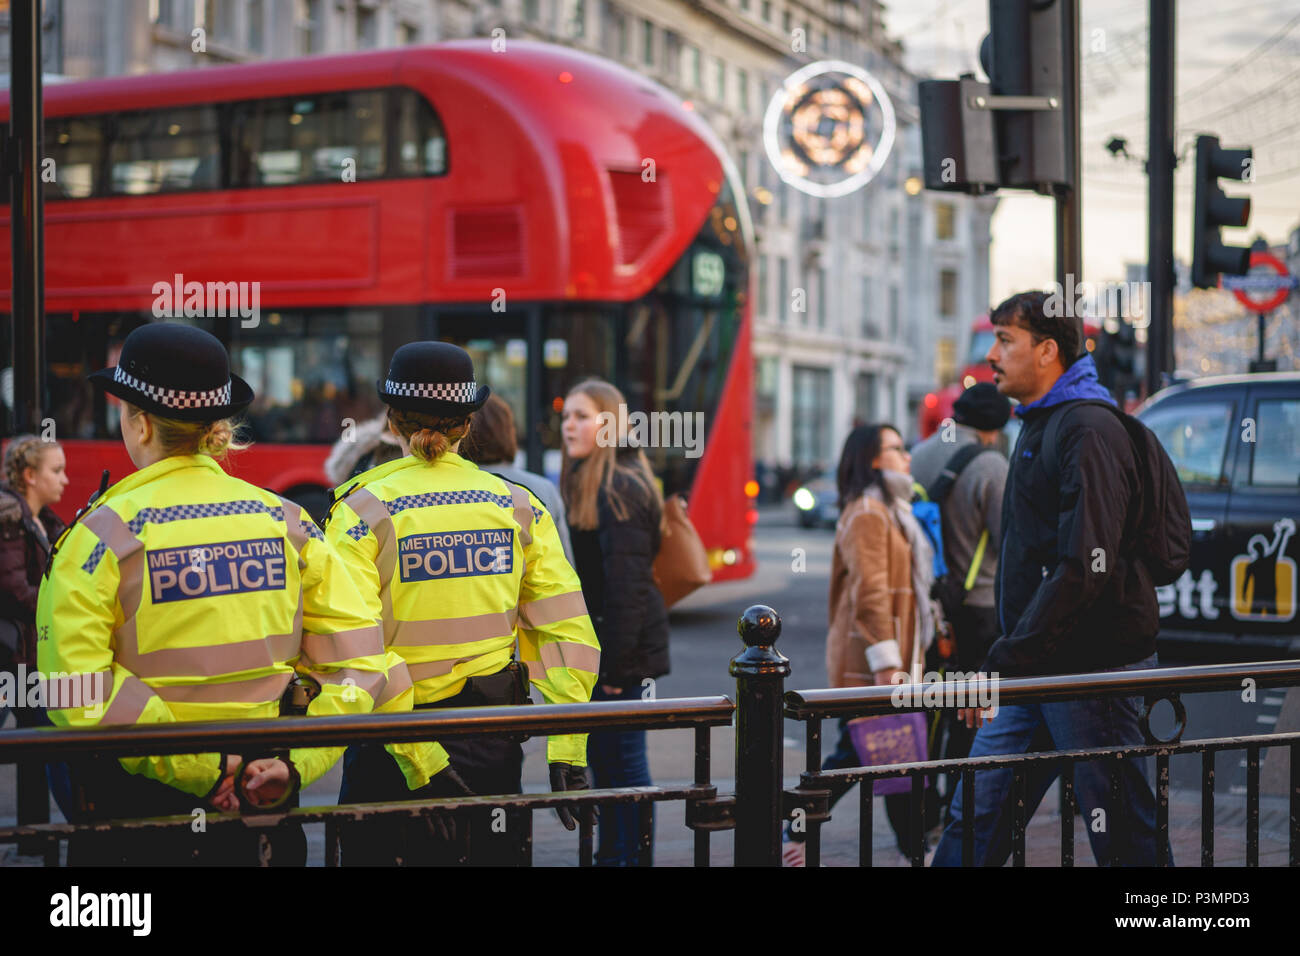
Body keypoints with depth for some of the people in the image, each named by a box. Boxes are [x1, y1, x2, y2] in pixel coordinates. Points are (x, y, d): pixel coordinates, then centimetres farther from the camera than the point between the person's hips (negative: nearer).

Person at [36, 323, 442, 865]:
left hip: (138, 804, -3)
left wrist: (194, 768, -19)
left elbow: (76, 693, -20)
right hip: (261, 800, 3)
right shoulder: (283, 521, 1)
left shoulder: (104, 532, -9)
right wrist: (296, 762, -9)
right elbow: (359, 658, -4)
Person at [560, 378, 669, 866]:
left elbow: (627, 583, -20)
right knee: (602, 757, 15)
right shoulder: (580, 483, 15)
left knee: (625, 758, -4)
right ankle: (609, 854, 25)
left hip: (624, 649, -10)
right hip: (594, 647, 10)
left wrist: (617, 663, -21)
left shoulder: (621, 489, -15)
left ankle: (635, 856, 3)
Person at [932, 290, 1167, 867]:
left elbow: (1085, 567, -24)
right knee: (974, 817, 7)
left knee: (1123, 835, 1)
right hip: (1034, 668, 9)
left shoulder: (1088, 430, -14)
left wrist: (1005, 663, -24)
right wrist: (1004, 661, 19)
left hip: (1092, 666, -9)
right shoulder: (1038, 425, 18)